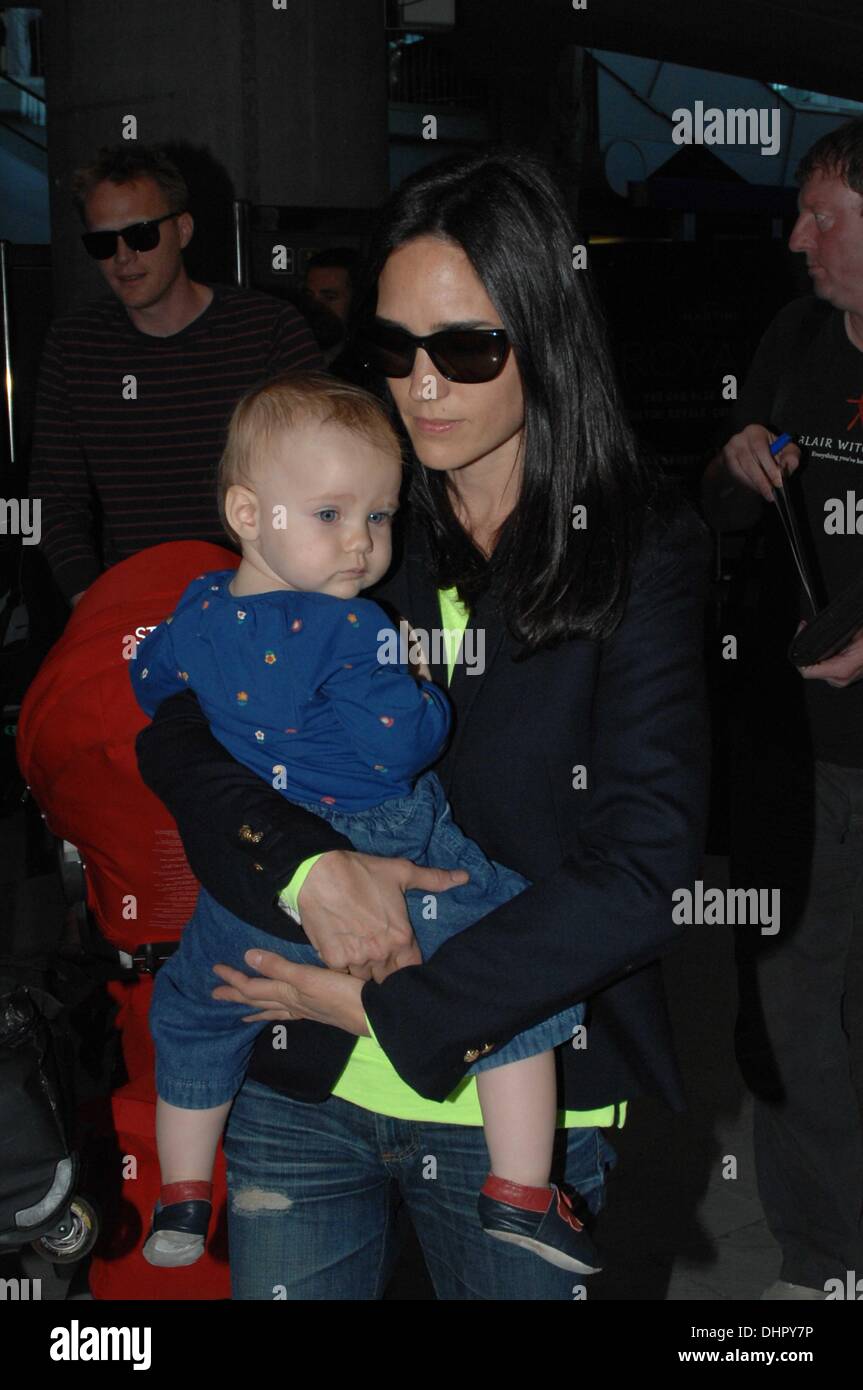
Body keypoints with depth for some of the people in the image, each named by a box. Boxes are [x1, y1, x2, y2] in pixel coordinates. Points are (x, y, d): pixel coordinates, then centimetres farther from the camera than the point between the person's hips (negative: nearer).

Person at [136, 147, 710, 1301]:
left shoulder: (641, 554, -8)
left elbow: (643, 868, -13)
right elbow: (176, 733, -1)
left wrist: (387, 1006, -13)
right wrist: (307, 865, -20)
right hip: (299, 1088, 3)